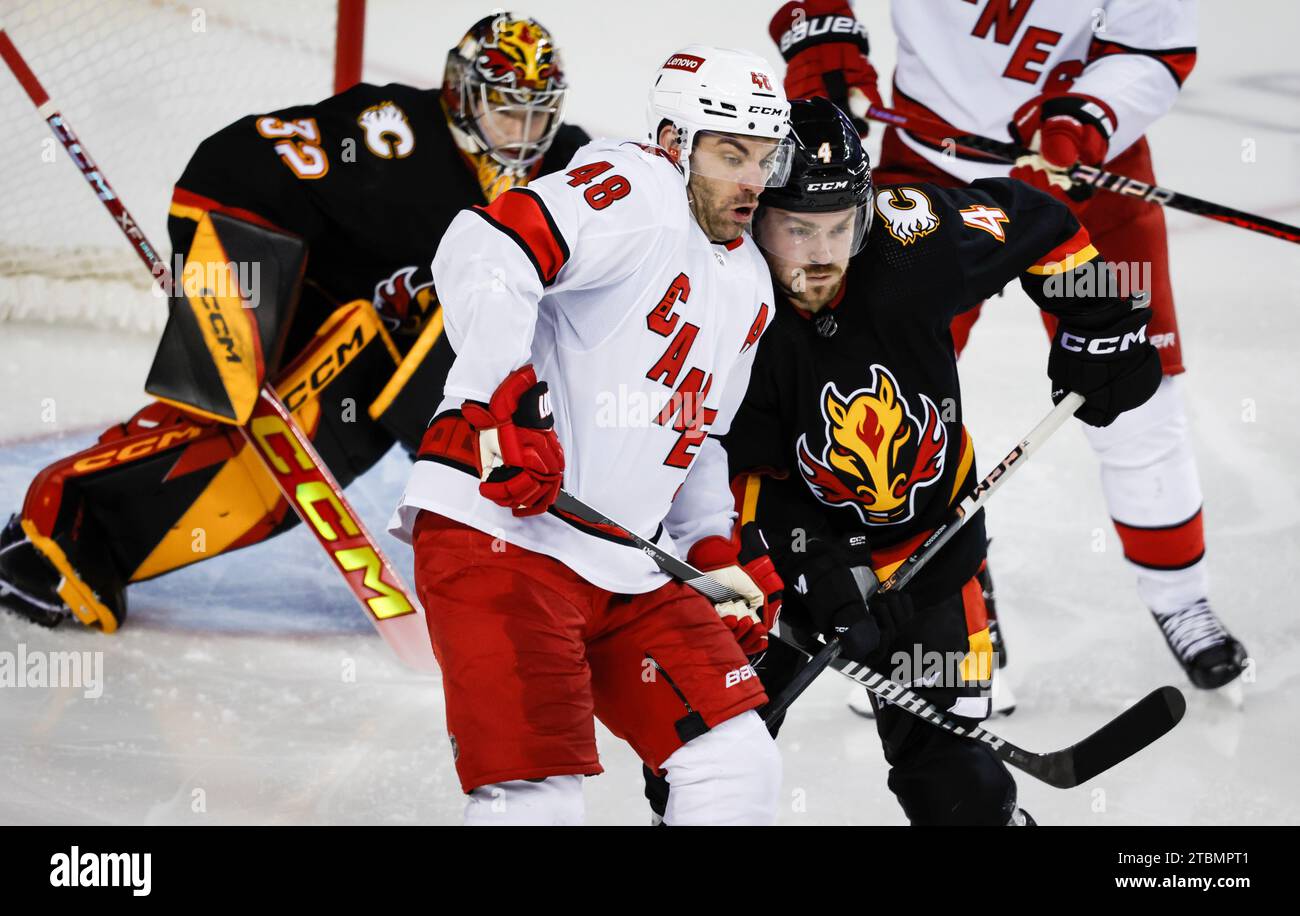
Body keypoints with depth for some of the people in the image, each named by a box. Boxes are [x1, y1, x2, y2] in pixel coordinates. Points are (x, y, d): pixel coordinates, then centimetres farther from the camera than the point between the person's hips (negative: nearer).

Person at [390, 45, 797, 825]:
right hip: (502, 533, -9)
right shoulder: (634, 191, -10)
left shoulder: (749, 285, 19)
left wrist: (723, 549, 18)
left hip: (629, 568, 9)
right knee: (539, 796, -15)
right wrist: (506, 401, -34)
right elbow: (486, 255, -26)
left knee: (739, 766, 4)